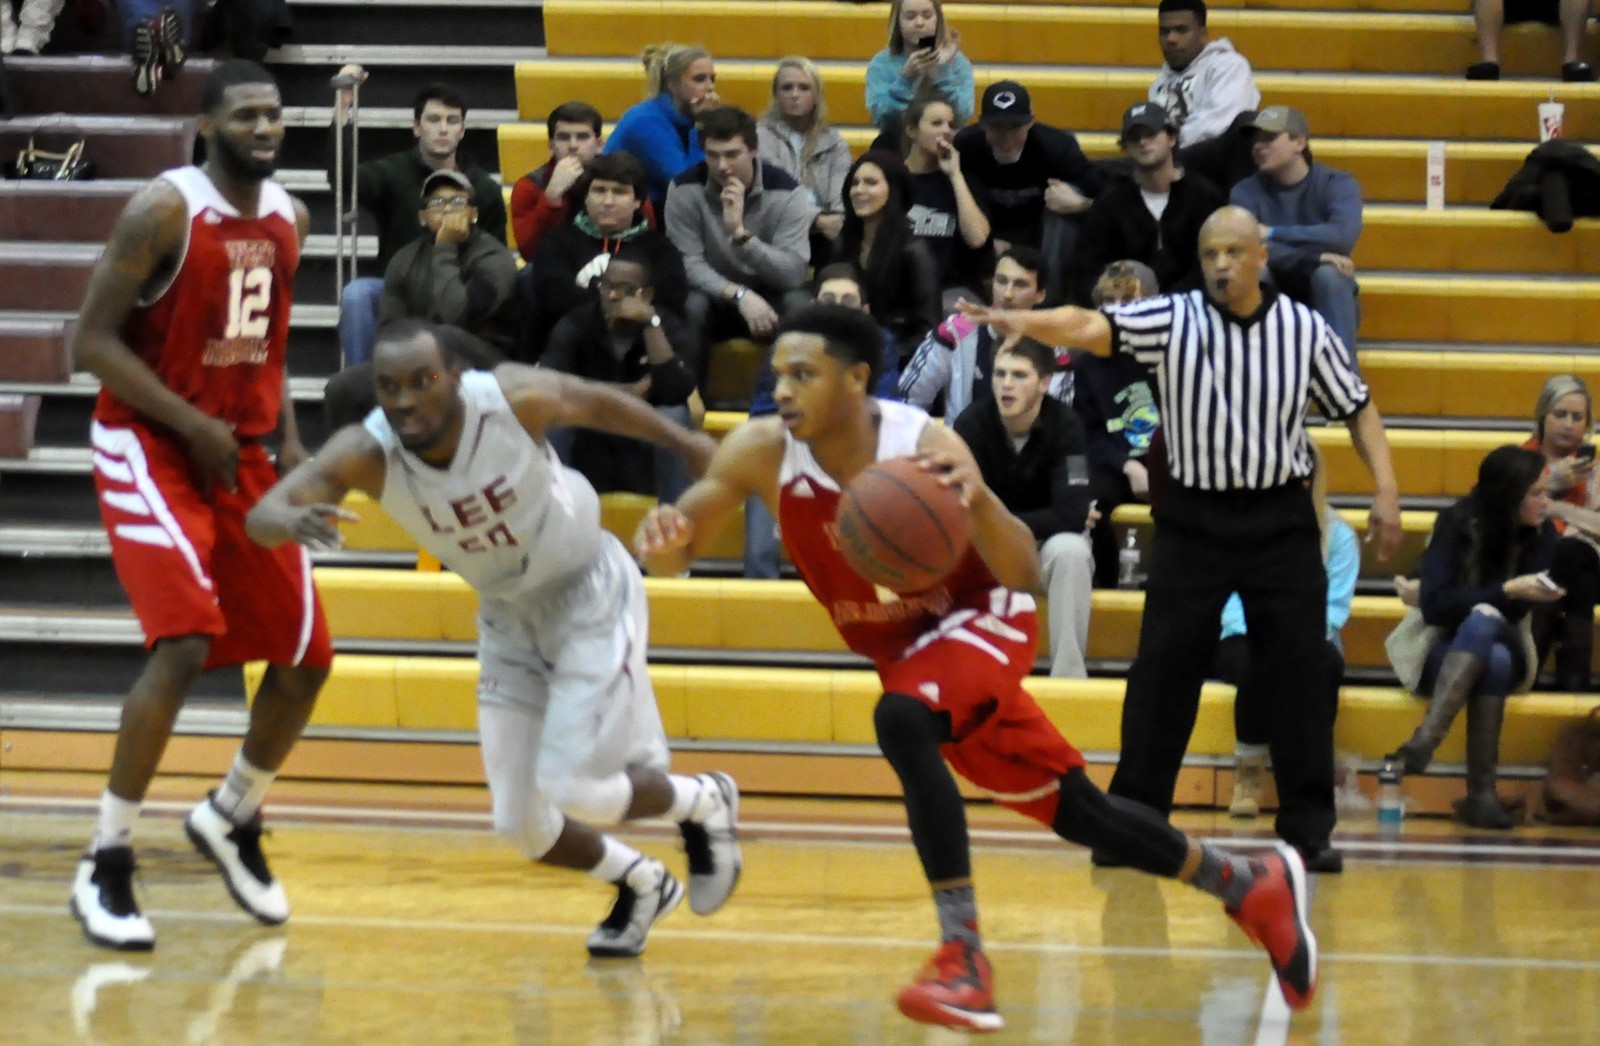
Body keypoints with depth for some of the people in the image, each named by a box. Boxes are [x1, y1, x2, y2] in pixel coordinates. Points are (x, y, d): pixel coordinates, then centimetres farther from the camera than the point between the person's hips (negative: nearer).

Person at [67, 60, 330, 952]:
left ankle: (233, 818, 31)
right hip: (150, 445, -7)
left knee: (306, 656, 6)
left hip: (244, 452, 7)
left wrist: (288, 438, 6)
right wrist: (195, 426, -21)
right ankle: (106, 866, -12)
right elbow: (94, 341, -18)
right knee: (187, 644, -23)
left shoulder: (288, 218, 6)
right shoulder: (165, 211, -16)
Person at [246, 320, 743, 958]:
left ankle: (702, 803, 14)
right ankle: (641, 888, 30)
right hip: (508, 614, 4)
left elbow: (598, 403, -7)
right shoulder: (366, 453, -25)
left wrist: (686, 444, 9)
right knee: (522, 825, 1)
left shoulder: (515, 401, -29)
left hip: (587, 590, -4)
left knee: (568, 788, -16)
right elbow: (261, 517, -37)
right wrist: (292, 520, -61)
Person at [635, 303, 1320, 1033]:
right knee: (1071, 808, 13)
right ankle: (1253, 888, 33)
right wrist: (664, 540, -38)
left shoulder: (924, 447, -29)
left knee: (901, 721, -36)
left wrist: (978, 498, -50)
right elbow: (675, 555, -13)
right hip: (900, 646, 5)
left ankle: (964, 958, -33)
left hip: (981, 618, -5)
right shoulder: (762, 453, -20)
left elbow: (1025, 576, -31)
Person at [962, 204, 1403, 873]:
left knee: (1297, 674, 2)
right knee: (1163, 672, 0)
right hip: (1193, 517, 0)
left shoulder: (1305, 330, 0)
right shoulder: (1172, 322, -5)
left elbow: (1356, 410, 8)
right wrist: (1023, 322, -38)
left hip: (1281, 518, 0)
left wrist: (1386, 491, -1)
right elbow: (1091, 327, -20)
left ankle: (1308, 824, 11)